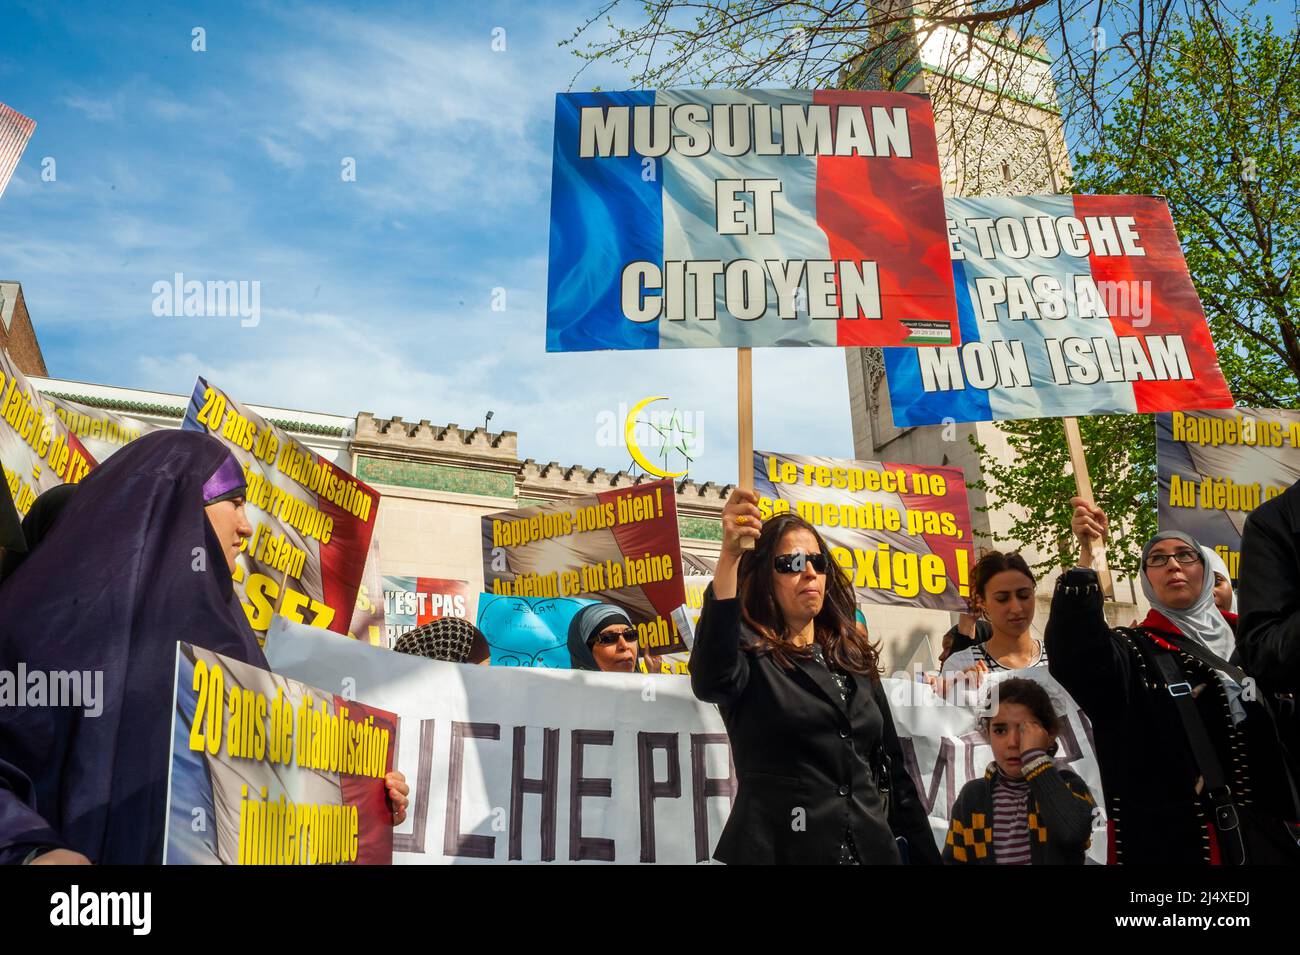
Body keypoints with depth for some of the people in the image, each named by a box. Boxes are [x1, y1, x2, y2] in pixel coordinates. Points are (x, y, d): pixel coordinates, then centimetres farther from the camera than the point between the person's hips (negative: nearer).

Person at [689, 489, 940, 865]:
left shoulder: (855, 658, 10)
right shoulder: (750, 654, -8)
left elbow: (891, 766, 14)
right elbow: (709, 681, -33)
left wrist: (927, 854, 9)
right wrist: (729, 555, -41)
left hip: (872, 848, 6)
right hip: (781, 849, -5)